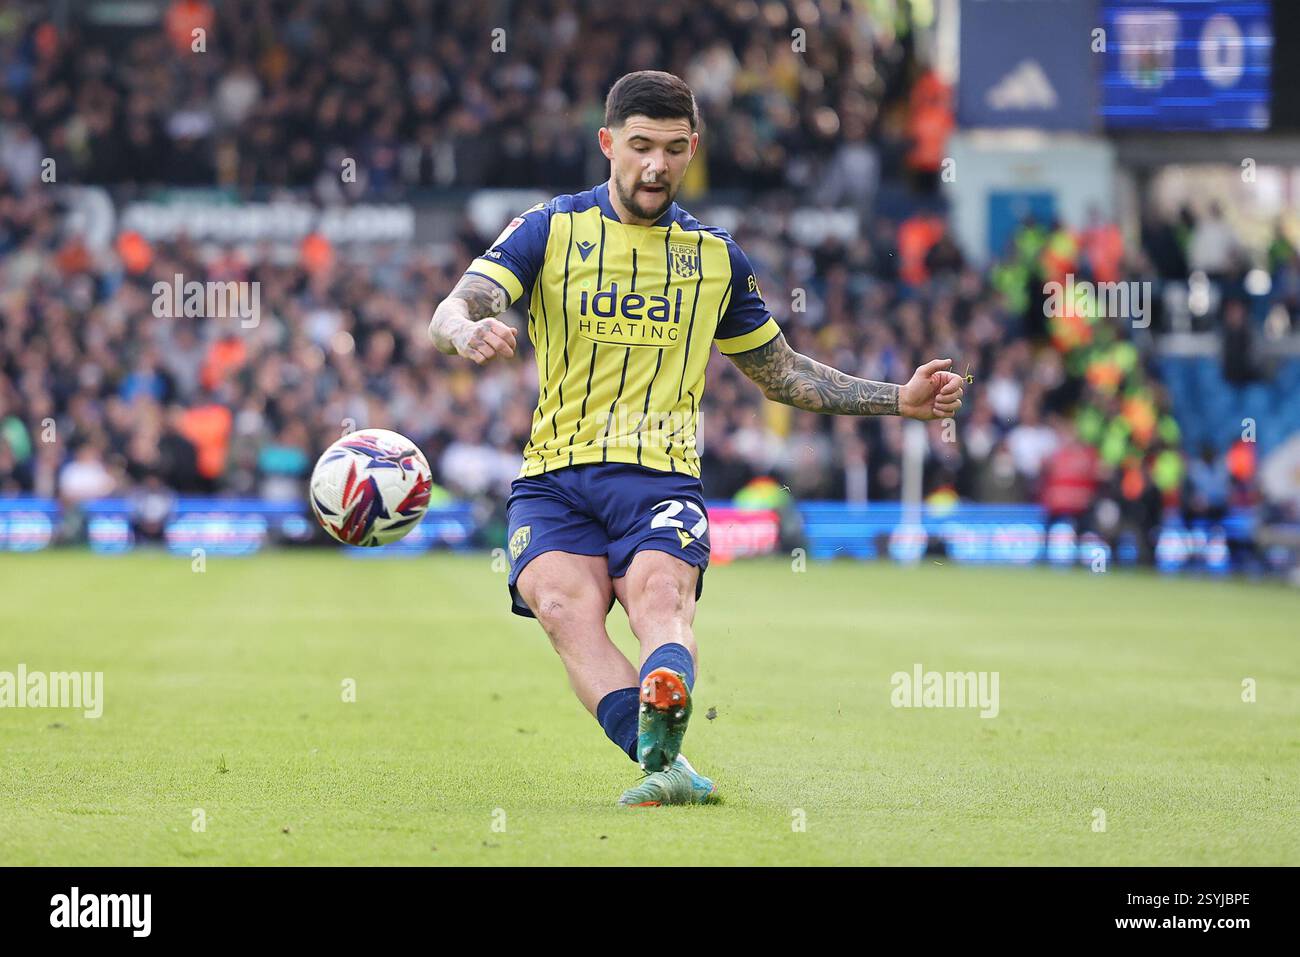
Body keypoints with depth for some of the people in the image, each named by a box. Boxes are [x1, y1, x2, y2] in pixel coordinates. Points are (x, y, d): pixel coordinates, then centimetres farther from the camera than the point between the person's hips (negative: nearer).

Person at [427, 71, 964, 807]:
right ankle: (671, 772, -49)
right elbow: (452, 312, -4)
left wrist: (901, 400, 19)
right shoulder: (551, 230, 9)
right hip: (554, 479, 0)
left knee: (659, 592, -33)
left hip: (661, 478, 1)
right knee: (567, 606, -31)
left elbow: (784, 375, 29)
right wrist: (470, 333, -29)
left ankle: (662, 733, -63)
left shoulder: (718, 257, 17)